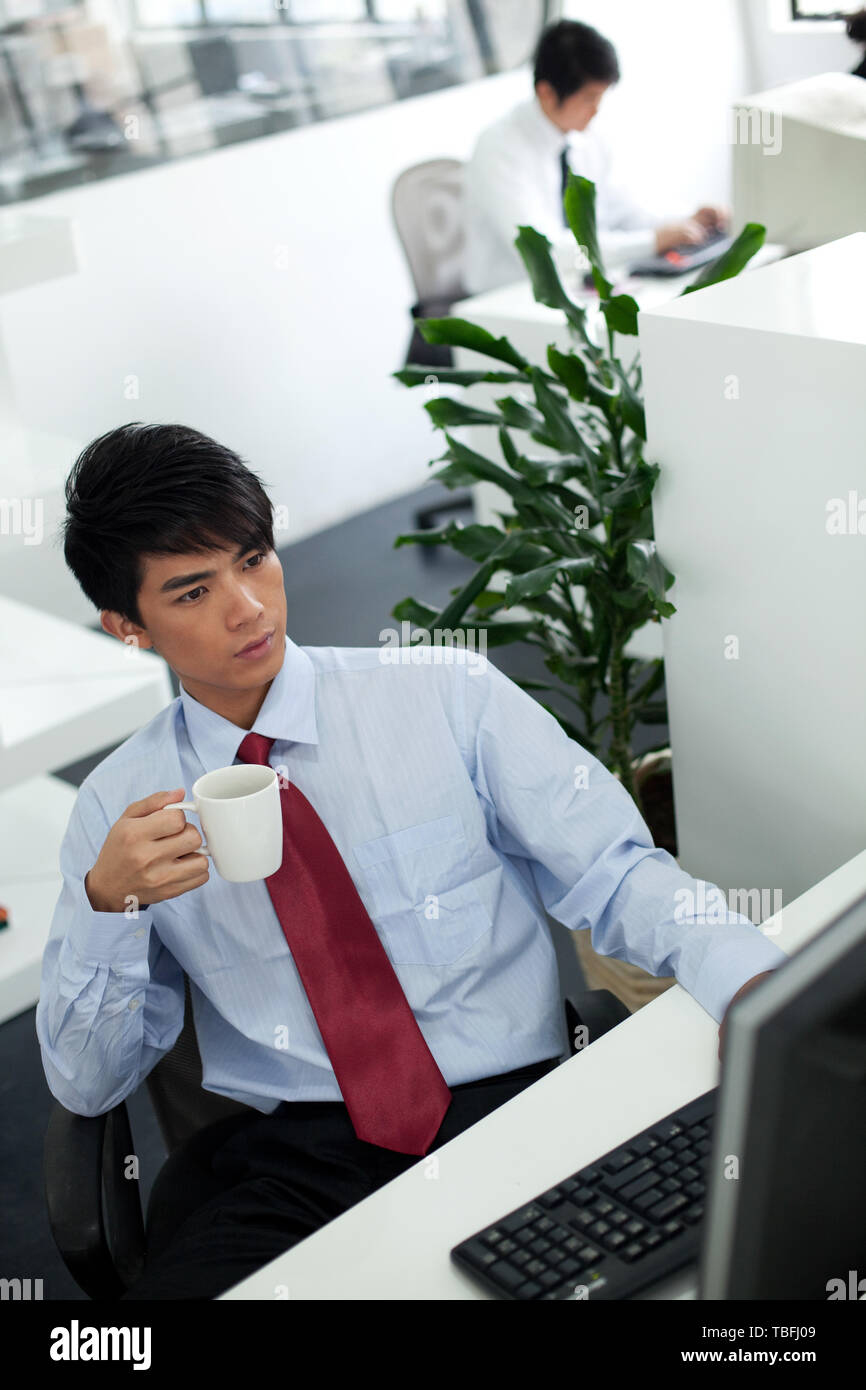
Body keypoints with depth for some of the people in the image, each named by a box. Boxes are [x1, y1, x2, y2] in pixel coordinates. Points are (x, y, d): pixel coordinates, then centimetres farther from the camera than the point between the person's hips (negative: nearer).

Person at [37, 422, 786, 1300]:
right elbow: (85, 1085, 6)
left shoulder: (450, 695, 2)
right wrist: (110, 902, -13)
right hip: (290, 1156, 1)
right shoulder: (119, 804, 6)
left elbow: (614, 877, -2)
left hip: (506, 1107, 0)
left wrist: (755, 982, -22)